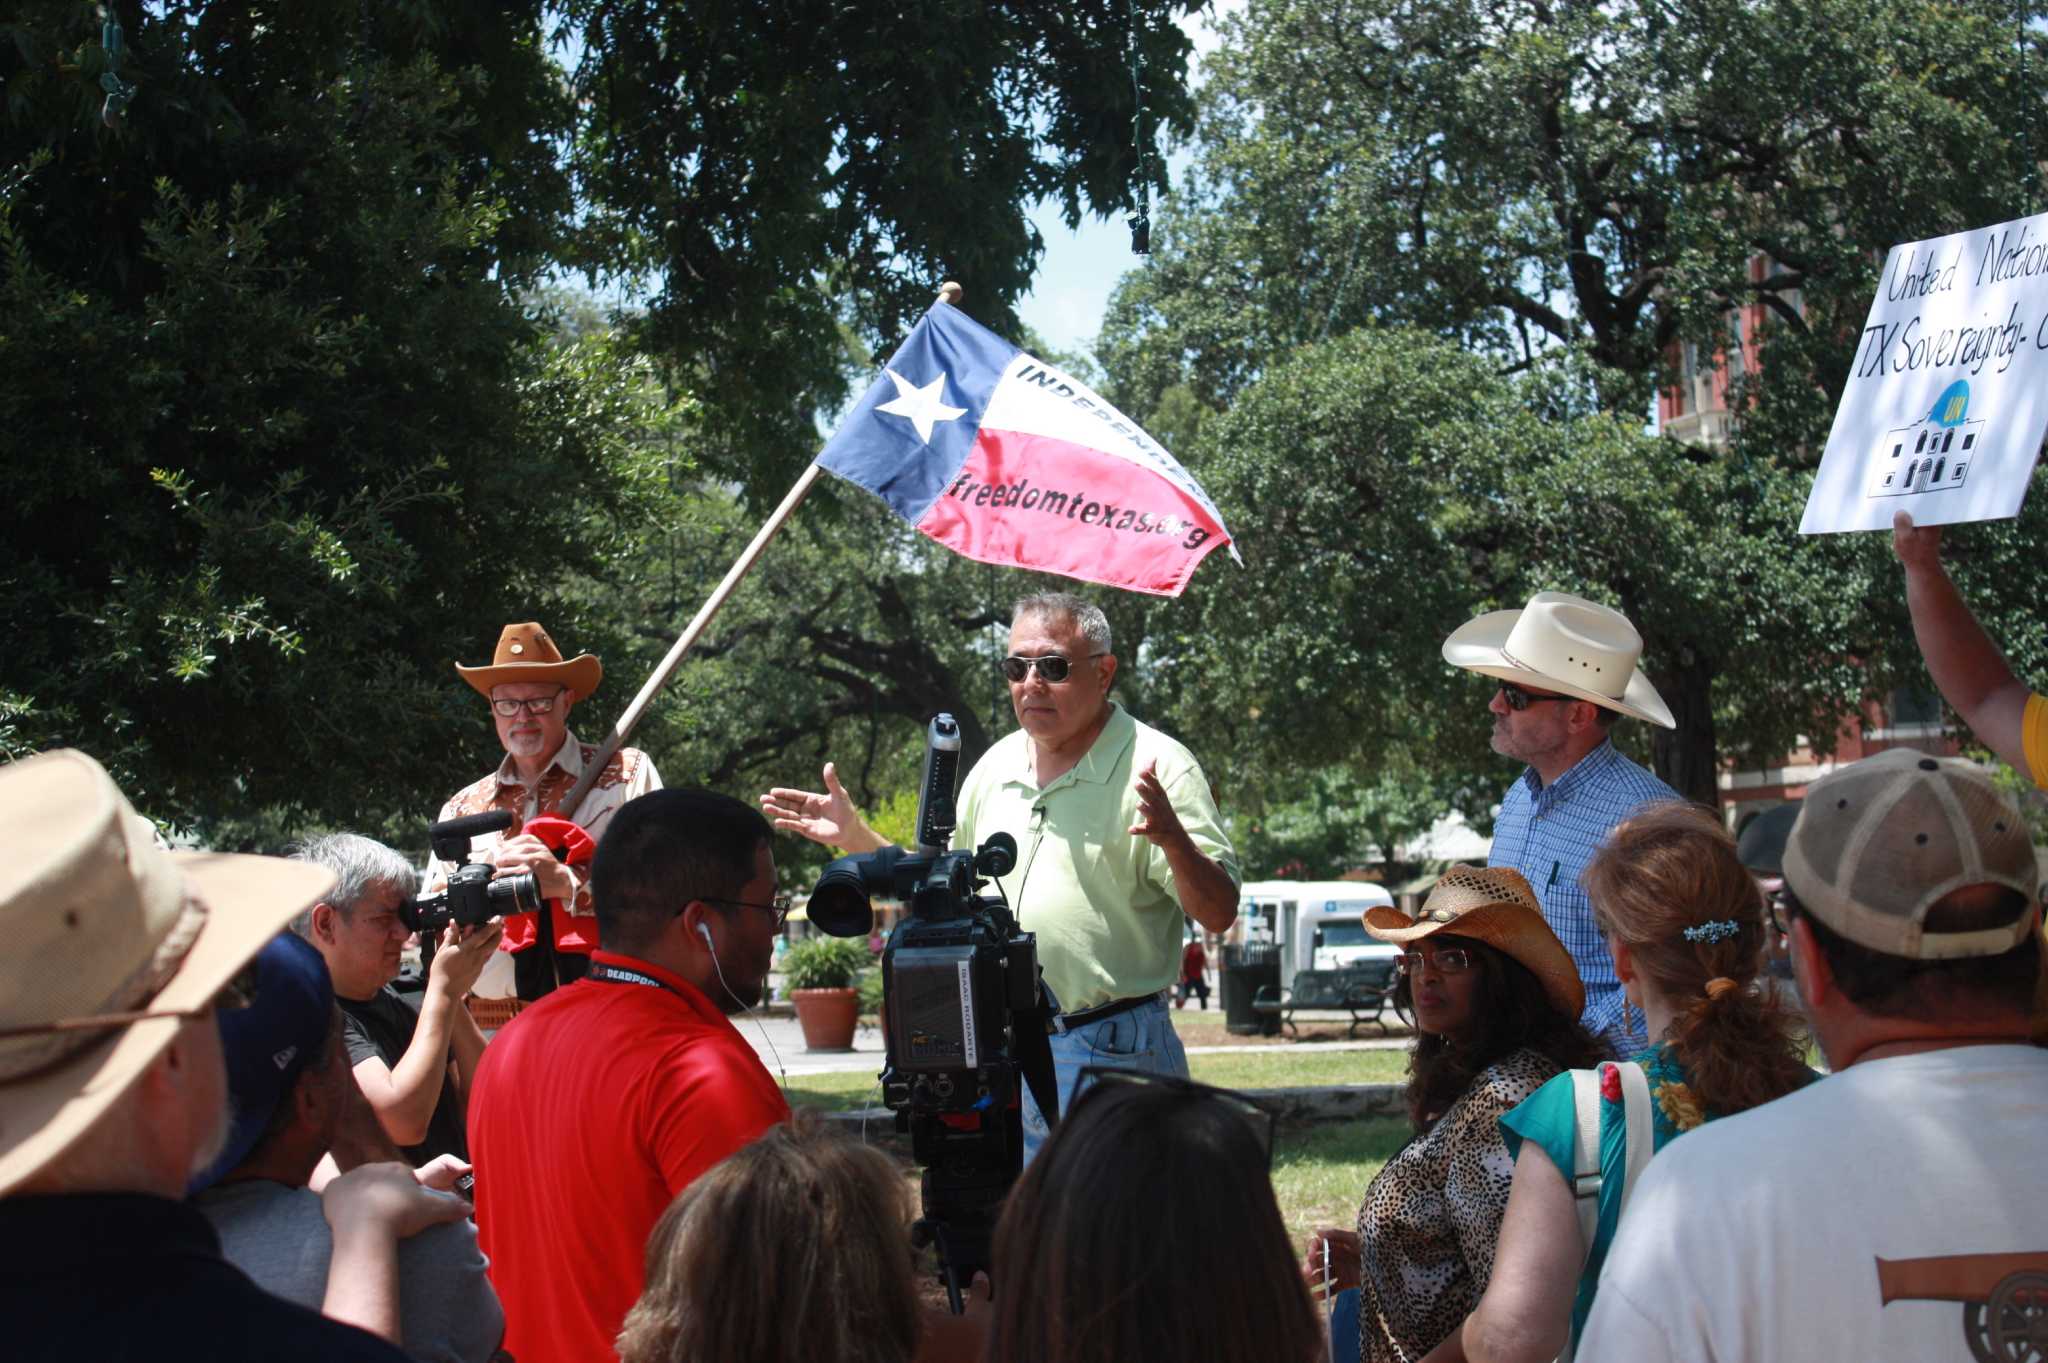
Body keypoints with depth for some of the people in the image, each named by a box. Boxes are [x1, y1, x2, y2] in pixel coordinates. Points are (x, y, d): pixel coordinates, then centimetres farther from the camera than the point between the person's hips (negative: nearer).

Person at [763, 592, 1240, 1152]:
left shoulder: (1158, 767, -8)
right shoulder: (997, 765, 12)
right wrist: (856, 837, 13)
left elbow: (1219, 913, -14)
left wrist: (1173, 840, -32)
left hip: (1109, 1056, -6)